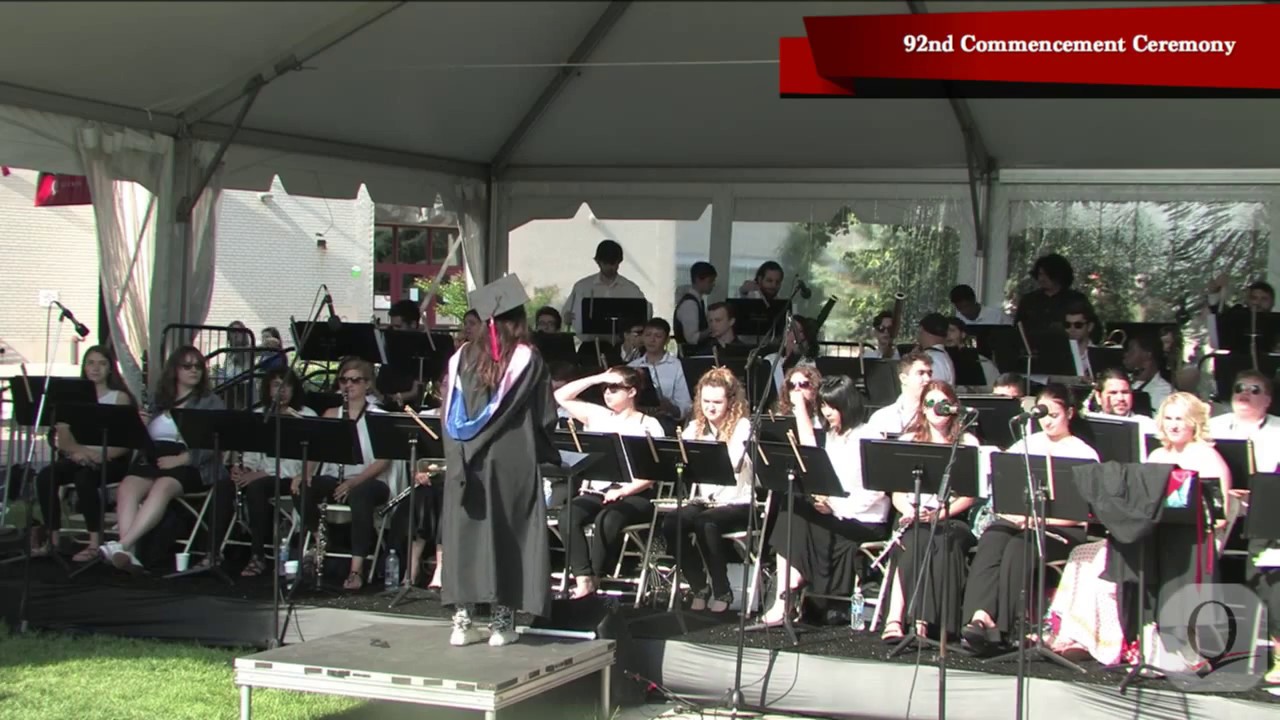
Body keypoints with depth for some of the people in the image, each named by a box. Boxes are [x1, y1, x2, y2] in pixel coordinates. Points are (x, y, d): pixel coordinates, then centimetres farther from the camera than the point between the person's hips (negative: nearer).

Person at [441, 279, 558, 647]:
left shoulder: (463, 357, 3)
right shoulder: (528, 360, -6)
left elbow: (450, 414, 6)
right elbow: (545, 417, -2)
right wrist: (544, 452, 15)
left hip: (465, 461, 3)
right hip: (511, 462, -3)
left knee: (465, 533, 7)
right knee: (505, 535, 3)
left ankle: (462, 620, 6)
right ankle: (502, 622, 4)